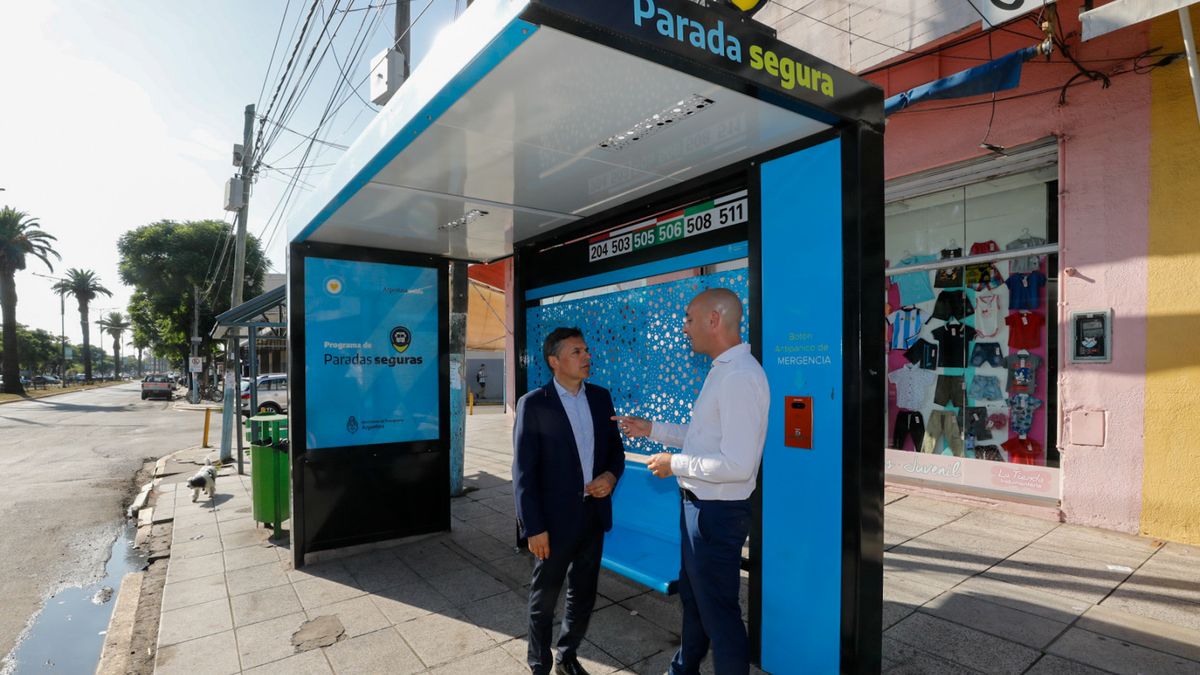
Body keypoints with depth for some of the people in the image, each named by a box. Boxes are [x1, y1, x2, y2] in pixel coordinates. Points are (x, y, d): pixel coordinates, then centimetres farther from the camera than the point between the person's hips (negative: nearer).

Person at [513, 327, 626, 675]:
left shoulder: (601, 397, 2)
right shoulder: (533, 404, -14)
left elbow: (615, 447, 11)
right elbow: (524, 473, -13)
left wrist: (612, 475, -10)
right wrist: (534, 528, -15)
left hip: (594, 514, 5)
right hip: (555, 519, -5)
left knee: (583, 594, 20)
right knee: (544, 598, 15)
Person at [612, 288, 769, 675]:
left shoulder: (739, 376, -25)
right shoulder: (722, 371, 6)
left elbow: (737, 465, -30)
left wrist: (676, 464, -18)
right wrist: (652, 430, 12)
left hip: (717, 512, -10)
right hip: (700, 505, 10)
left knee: (718, 611, 9)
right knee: (691, 595, 27)